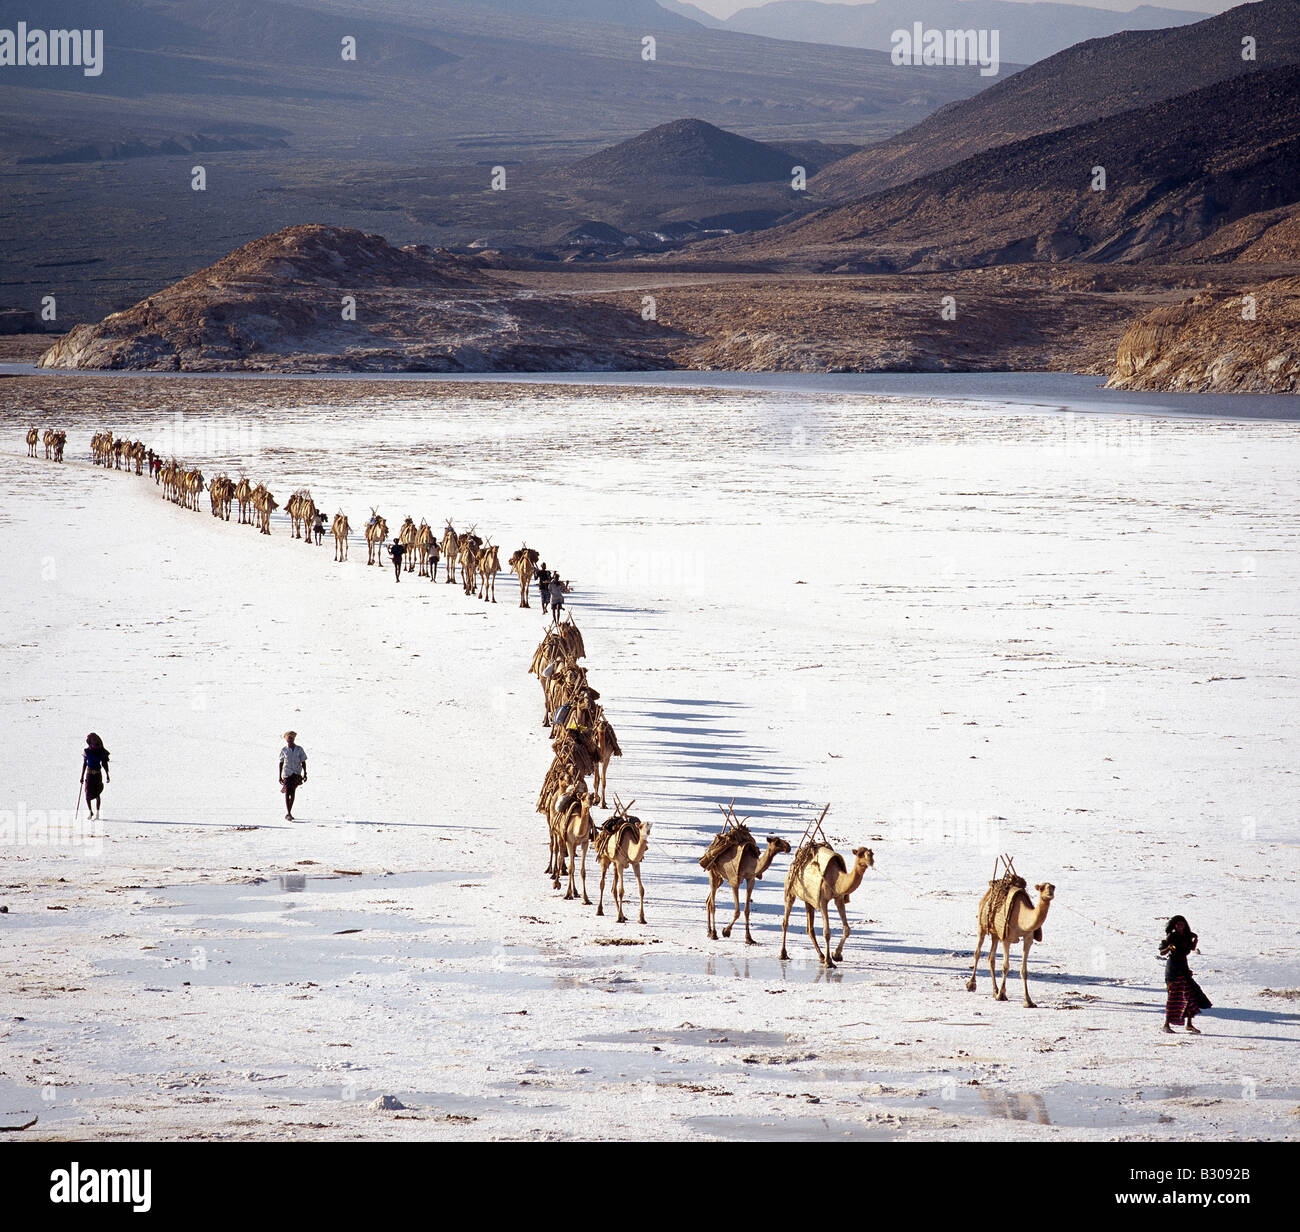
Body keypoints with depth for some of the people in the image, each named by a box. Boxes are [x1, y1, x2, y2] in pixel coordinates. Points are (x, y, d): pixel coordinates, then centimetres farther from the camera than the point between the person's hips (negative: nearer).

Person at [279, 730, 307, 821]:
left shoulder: (299, 749, 1)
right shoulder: (284, 750, -1)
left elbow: (303, 762, 5)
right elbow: (281, 763, 5)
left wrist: (305, 774, -2)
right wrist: (280, 776, 3)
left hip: (297, 774, 2)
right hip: (287, 773, -2)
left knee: (292, 793, 11)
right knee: (287, 792, -12)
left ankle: (289, 812, 23)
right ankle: (288, 814, -17)